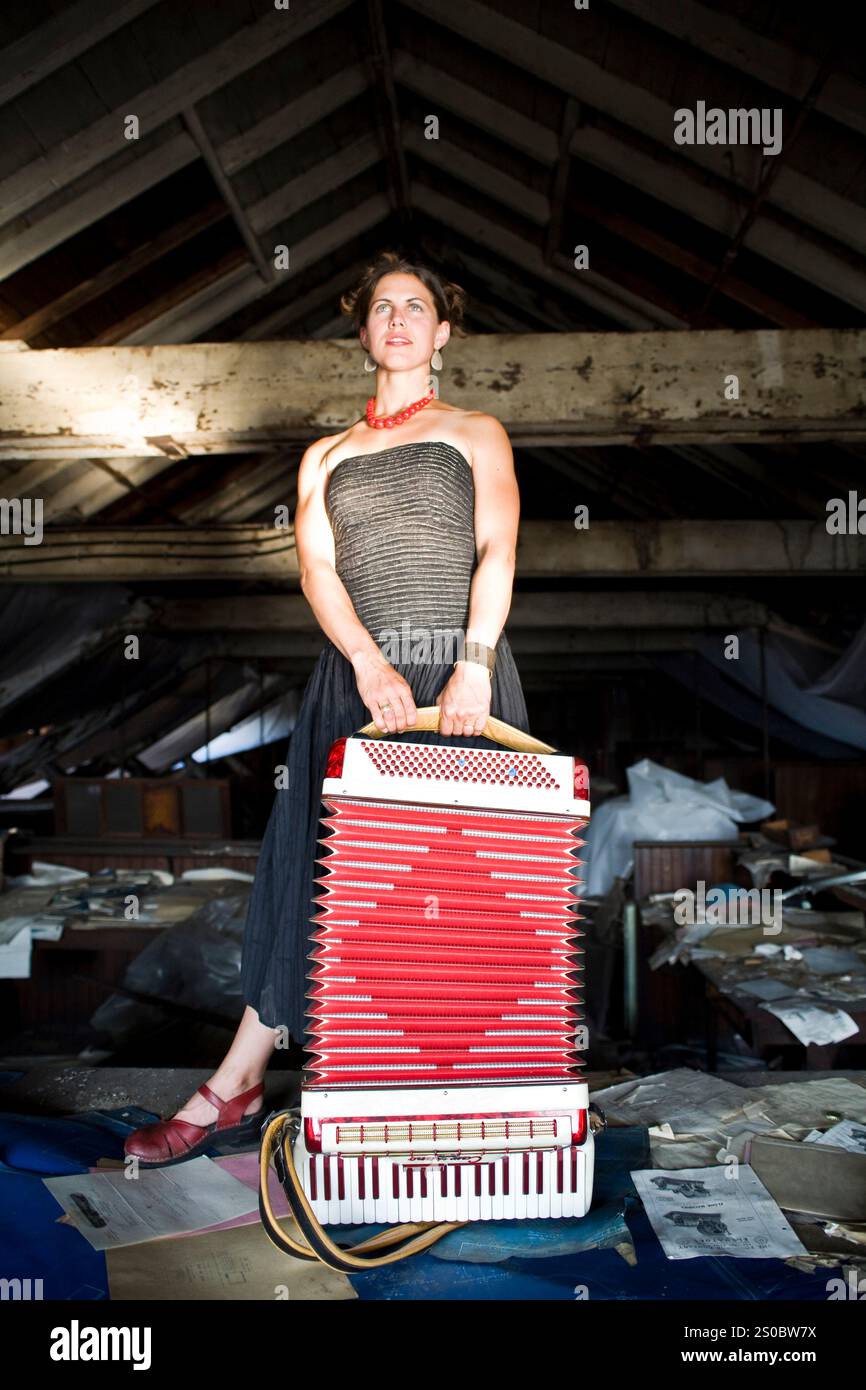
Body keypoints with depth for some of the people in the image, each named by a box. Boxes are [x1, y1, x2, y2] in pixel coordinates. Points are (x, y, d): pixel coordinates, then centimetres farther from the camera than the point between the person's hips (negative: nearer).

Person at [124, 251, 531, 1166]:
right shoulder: (326, 456, 19)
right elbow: (315, 567, 4)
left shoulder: (476, 434, 15)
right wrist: (370, 663, -15)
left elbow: (497, 552, 0)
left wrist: (472, 663, -17)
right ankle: (235, 1090, 11)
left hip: (461, 679, -2)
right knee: (322, 868, 2)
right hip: (358, 680, 2)